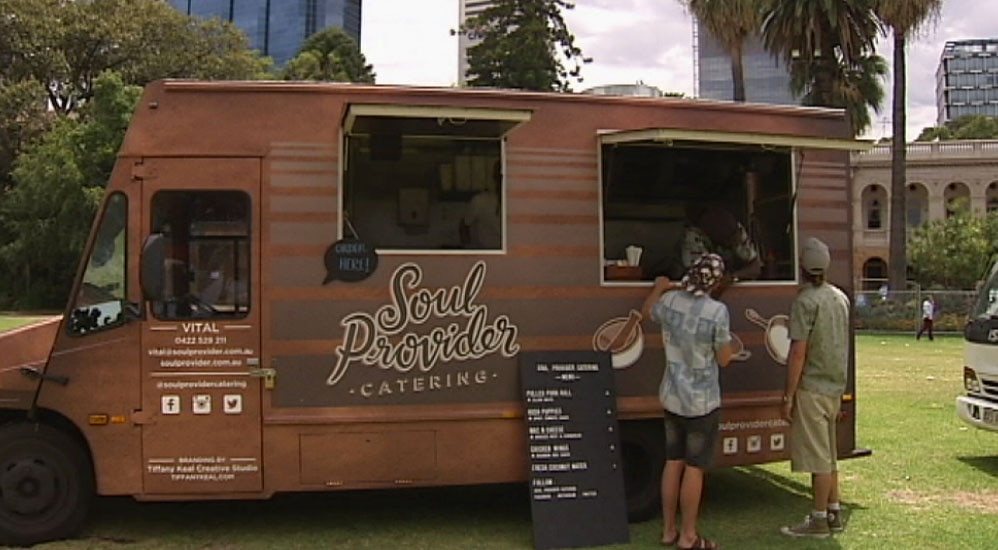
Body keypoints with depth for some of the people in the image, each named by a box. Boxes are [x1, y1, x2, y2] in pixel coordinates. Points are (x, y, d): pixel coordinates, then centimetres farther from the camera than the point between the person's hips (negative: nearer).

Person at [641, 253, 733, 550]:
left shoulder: (670, 300, -4)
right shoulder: (717, 311, -20)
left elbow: (646, 312, 19)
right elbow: (724, 359, -12)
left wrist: (658, 288, 35)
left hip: (672, 397, 6)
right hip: (702, 401, -6)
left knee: (673, 463, 15)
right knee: (694, 468, 3)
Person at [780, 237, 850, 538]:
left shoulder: (805, 301, -15)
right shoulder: (840, 297, 10)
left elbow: (798, 352, -19)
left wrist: (788, 396, -14)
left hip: (811, 388, -8)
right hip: (834, 387, 8)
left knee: (818, 458, -1)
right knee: (828, 454, 17)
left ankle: (819, 519, 6)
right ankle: (834, 513, 24)